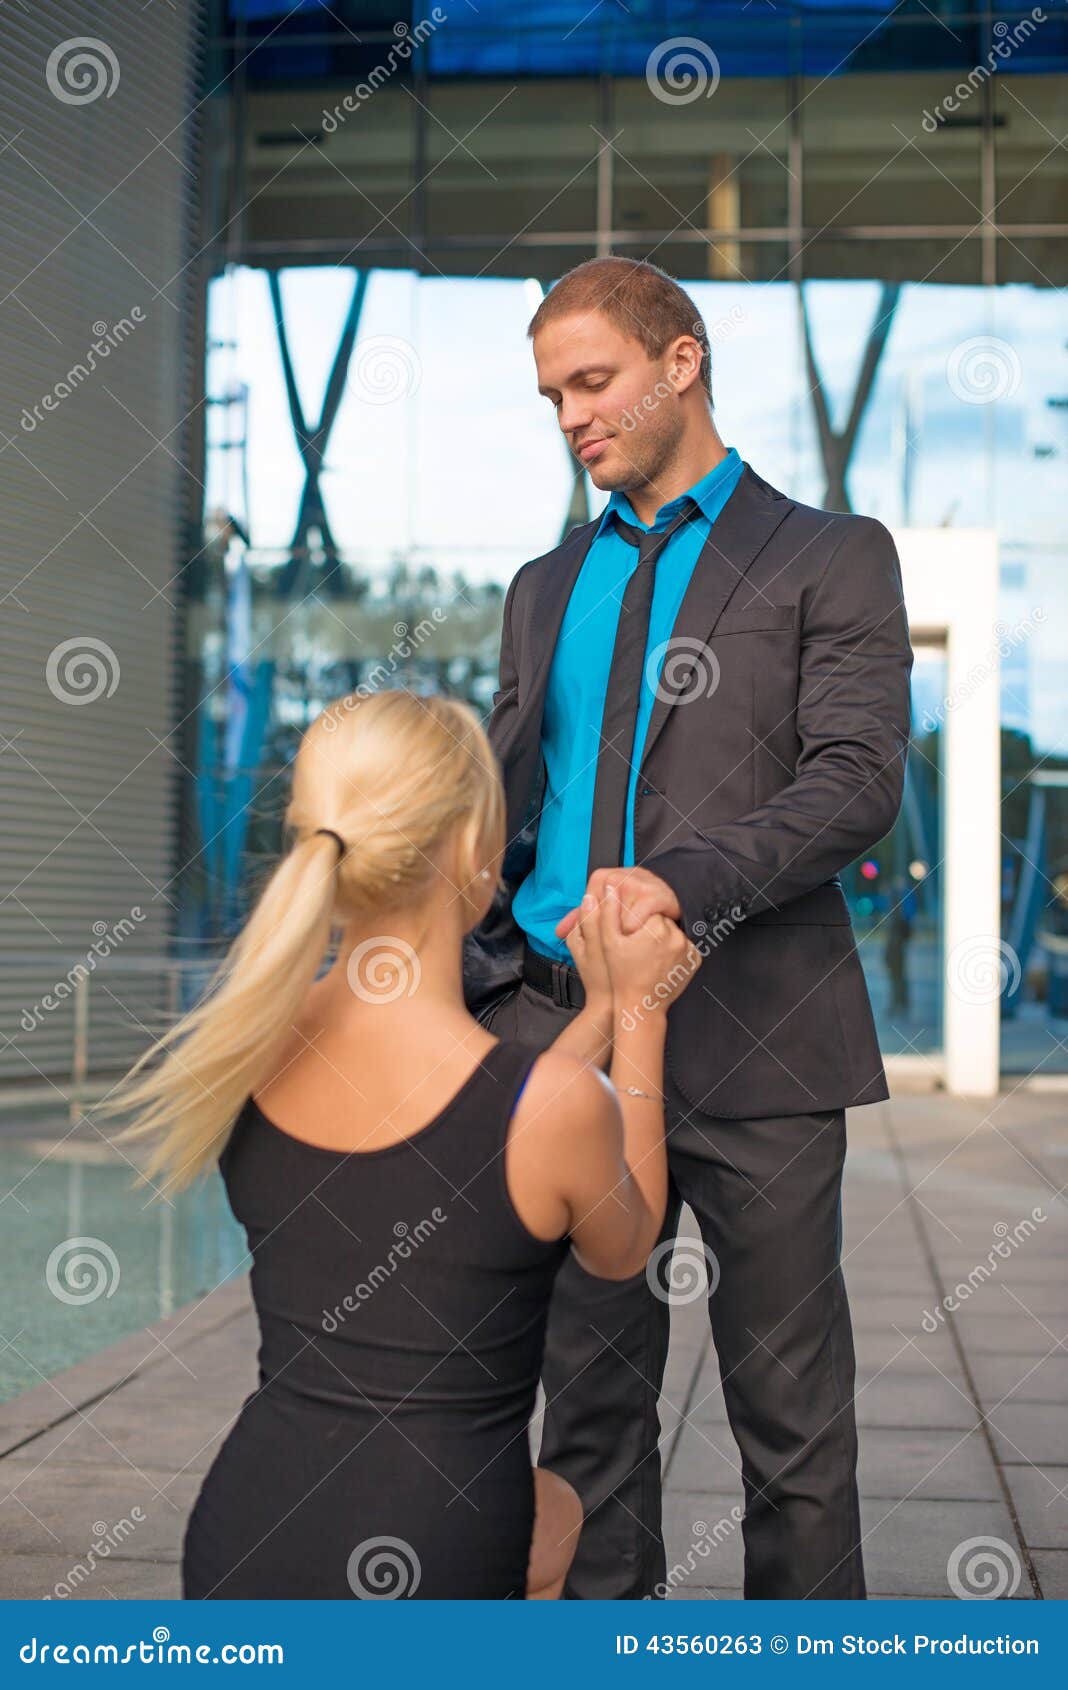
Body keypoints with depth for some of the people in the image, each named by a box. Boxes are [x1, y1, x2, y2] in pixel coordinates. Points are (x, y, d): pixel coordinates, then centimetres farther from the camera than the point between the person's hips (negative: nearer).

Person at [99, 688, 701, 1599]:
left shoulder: (246, 1048, -4)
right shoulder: (557, 1103, -20)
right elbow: (623, 1246, 6)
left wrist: (603, 1007, 20)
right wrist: (639, 1011, 10)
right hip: (422, 1571, -4)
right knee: (562, 1512, 32)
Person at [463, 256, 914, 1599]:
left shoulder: (831, 559, 4)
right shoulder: (544, 588, 20)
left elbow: (858, 784, -8)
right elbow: (505, 807, 19)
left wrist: (683, 879, -24)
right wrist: (464, 962, 1)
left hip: (747, 1036, -4)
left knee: (791, 1415, 3)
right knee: (590, 1401, 10)